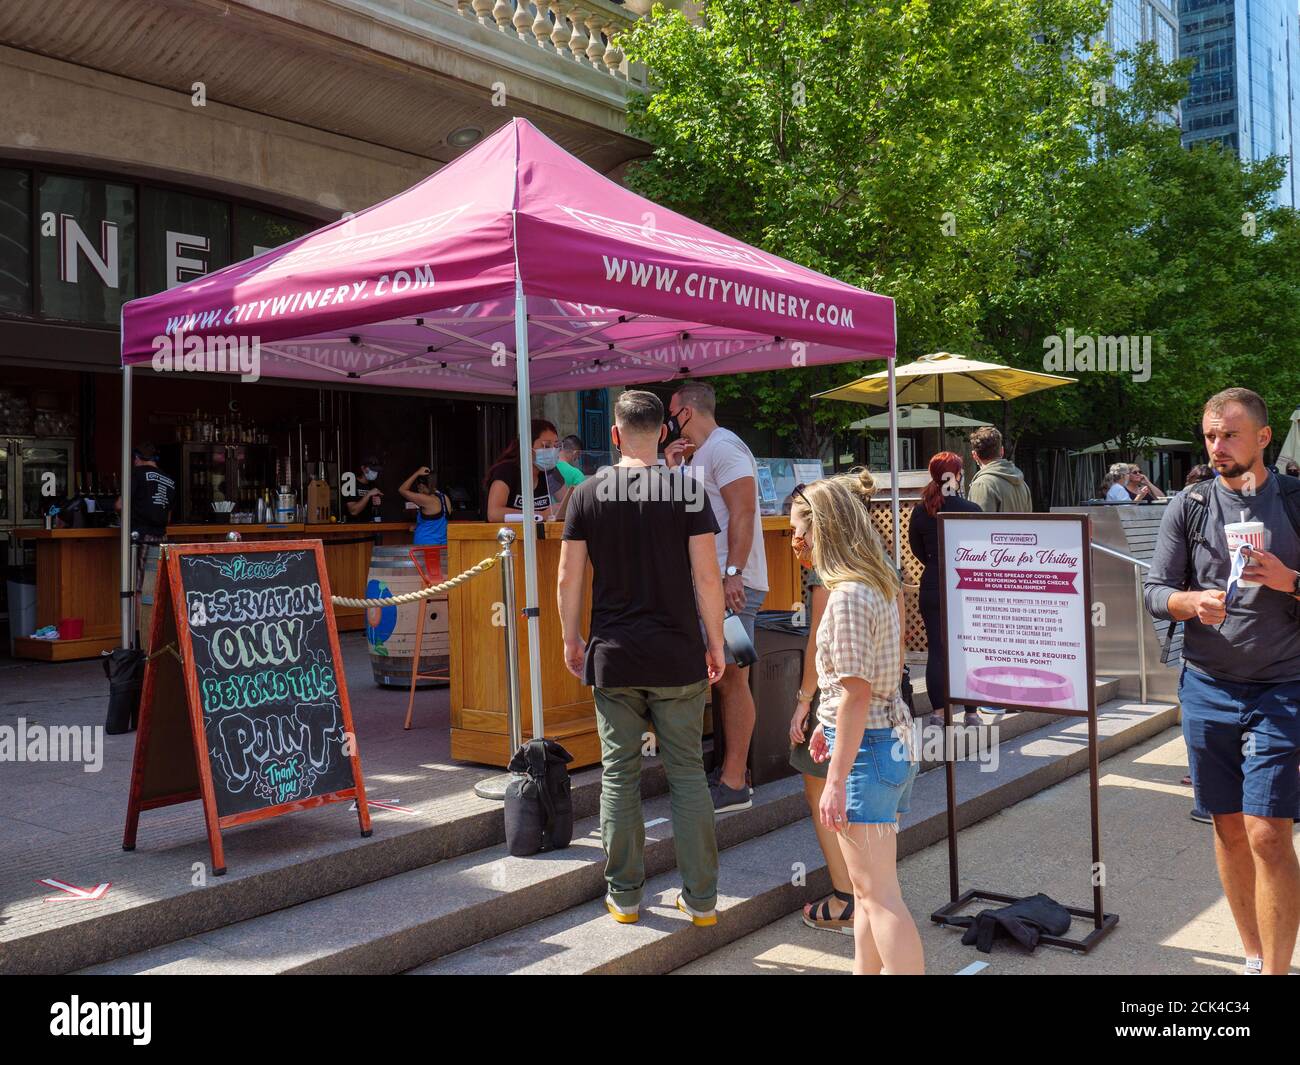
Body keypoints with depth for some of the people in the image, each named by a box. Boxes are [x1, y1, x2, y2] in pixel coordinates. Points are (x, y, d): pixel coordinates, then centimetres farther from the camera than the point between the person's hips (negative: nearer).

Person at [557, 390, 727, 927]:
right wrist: (716, 641, 4)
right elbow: (706, 576, -7)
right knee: (687, 774, 8)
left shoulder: (588, 492, 0)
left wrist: (571, 640, 14)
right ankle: (701, 898, 13)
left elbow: (569, 578, 1)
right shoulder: (686, 489, -5)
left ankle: (624, 894, 18)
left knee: (619, 774, 10)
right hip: (678, 658, -1)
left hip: (611, 656, 1)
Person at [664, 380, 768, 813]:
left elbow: (742, 513, -18)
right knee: (721, 679, 10)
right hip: (707, 583, 10)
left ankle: (734, 784, -4)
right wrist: (673, 470, 12)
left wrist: (733, 573, -25)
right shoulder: (699, 456, 23)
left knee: (730, 679, -8)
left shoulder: (724, 447, -8)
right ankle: (733, 770, 16)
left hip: (731, 583, -10)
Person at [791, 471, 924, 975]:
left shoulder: (847, 597, -21)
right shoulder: (878, 584, 8)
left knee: (879, 893, -1)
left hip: (864, 745, -10)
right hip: (893, 738, 10)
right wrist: (827, 722, 28)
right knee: (867, 886, 20)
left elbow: (857, 693, -23)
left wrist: (836, 780, -20)